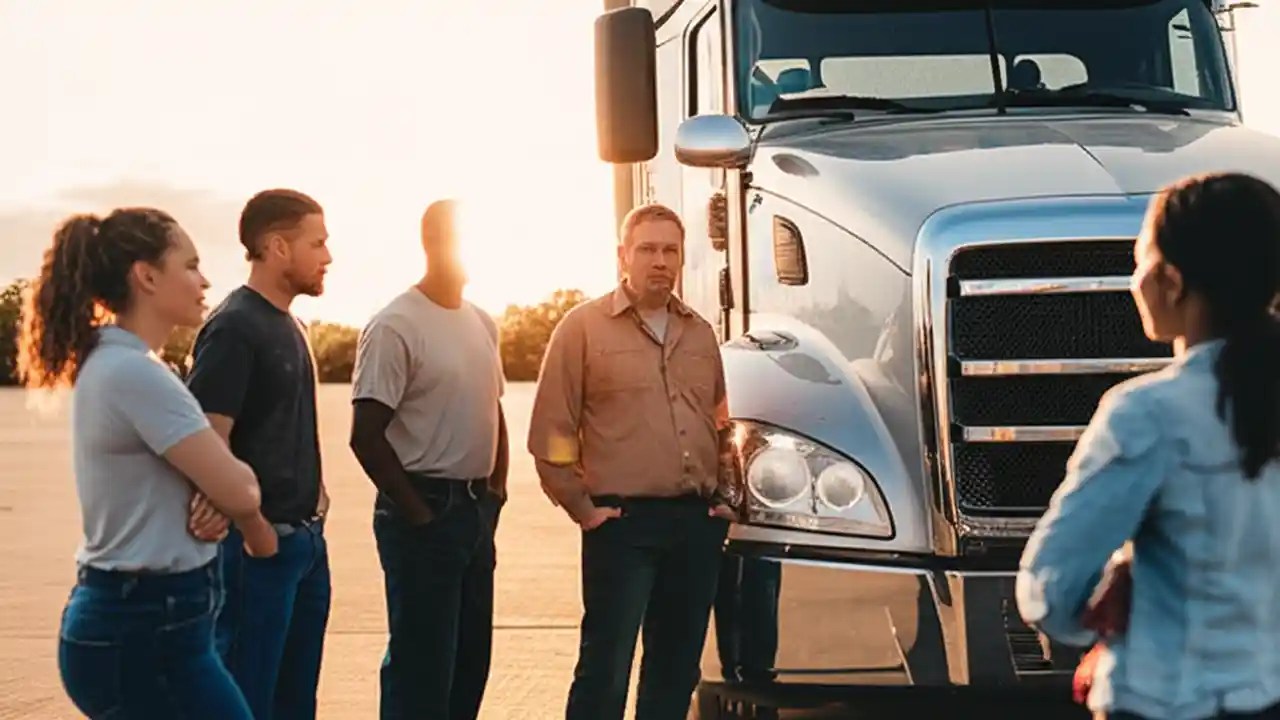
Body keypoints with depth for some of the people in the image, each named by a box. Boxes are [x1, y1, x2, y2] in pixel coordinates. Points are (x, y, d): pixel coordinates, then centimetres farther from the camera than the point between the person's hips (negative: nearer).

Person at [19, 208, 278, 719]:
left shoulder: (110, 364, 12)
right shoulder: (135, 373, -19)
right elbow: (237, 490, -19)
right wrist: (257, 530, 2)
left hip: (131, 618, 10)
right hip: (144, 631, -10)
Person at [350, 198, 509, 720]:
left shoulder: (482, 323, 11)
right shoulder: (395, 326, -13)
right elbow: (366, 435, -17)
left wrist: (496, 490, 11)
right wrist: (418, 514, -14)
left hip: (477, 510, 8)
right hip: (426, 512, -8)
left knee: (470, 658, 15)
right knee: (422, 665, -3)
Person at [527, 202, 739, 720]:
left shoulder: (700, 334, 15)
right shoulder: (584, 327, -2)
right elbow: (551, 432, -5)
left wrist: (726, 496, 12)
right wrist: (582, 508, -7)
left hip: (698, 522, 6)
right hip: (623, 523, -5)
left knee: (677, 669, 12)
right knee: (605, 670, -6)